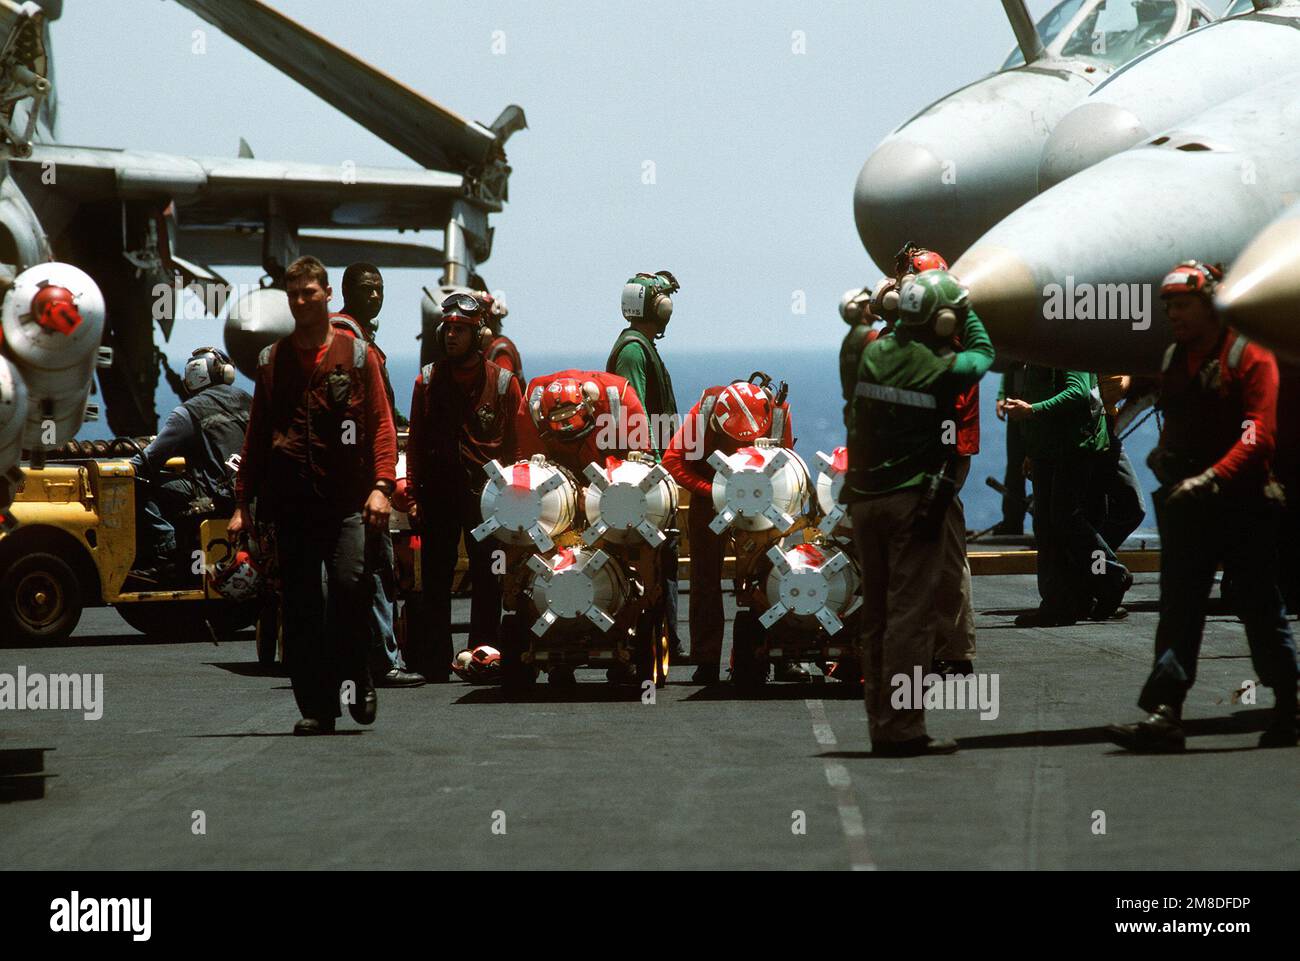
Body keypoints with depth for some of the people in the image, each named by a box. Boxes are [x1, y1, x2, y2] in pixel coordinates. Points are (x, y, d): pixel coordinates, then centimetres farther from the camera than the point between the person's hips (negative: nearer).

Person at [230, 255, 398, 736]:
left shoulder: (357, 355, 7)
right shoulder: (272, 360, 15)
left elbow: (381, 423, 4)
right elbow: (257, 434, 18)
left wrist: (381, 485, -10)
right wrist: (242, 502, 12)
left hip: (346, 500, -3)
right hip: (290, 503, 3)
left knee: (348, 585, -17)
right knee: (299, 606, 0)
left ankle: (355, 681, 3)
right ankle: (315, 708, 4)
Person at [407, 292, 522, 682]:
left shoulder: (503, 382, 3)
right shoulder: (428, 380, 9)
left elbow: (516, 444, 3)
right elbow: (415, 442, 9)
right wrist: (413, 493, 2)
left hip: (486, 492, -2)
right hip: (438, 492, 2)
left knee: (487, 580, 1)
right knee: (435, 580, 2)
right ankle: (435, 661, 5)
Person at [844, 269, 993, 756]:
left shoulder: (875, 354, 1)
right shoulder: (944, 368, -12)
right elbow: (982, 354, 11)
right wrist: (966, 310, 22)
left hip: (866, 497, 6)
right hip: (914, 501, -6)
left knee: (876, 615, 11)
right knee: (911, 615, -6)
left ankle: (881, 724, 15)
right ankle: (902, 728, -9)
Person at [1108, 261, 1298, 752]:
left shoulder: (1248, 354, -8)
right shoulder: (1174, 358, 14)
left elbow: (1259, 433, -18)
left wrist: (1213, 477, -29)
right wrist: (1164, 459, 8)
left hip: (1243, 504, -6)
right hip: (1186, 504, 6)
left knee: (1260, 610, 2)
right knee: (1178, 610, -3)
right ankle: (1164, 715, -9)